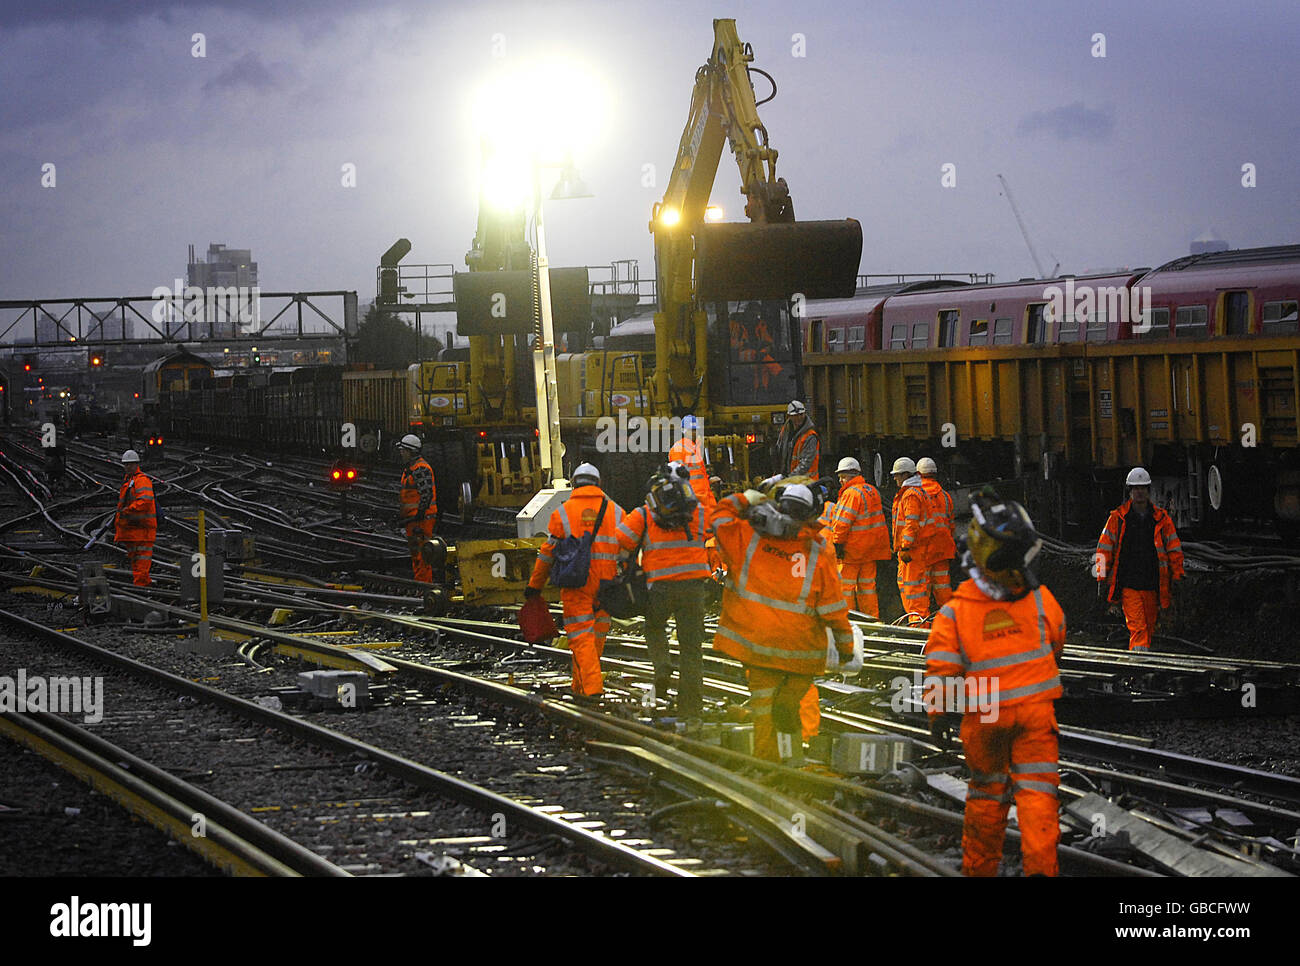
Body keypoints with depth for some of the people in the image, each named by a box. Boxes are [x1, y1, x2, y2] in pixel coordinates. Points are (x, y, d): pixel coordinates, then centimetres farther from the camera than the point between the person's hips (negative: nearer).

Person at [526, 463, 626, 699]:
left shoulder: (562, 512, 2)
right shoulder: (615, 511, 8)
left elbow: (548, 551, 4)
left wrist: (535, 584, 11)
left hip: (575, 584, -2)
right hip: (604, 582, 2)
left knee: (581, 635, -2)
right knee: (597, 635, 13)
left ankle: (591, 686, -16)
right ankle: (581, 686, 20)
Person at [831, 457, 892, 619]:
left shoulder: (851, 493, -15)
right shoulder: (872, 491, 13)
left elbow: (843, 522, -19)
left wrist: (838, 542, -17)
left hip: (852, 548, -9)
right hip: (871, 548, 9)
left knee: (845, 585, -1)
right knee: (867, 585, 13)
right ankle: (873, 618, 14)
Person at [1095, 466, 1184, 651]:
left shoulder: (1161, 519, 7)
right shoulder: (1117, 518, 2)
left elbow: (1174, 550, 11)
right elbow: (1104, 549, 6)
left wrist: (1177, 578, 5)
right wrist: (1102, 578, 1)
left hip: (1153, 585, 3)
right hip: (1127, 585, -3)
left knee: (1148, 628, 10)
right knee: (1137, 628, -15)